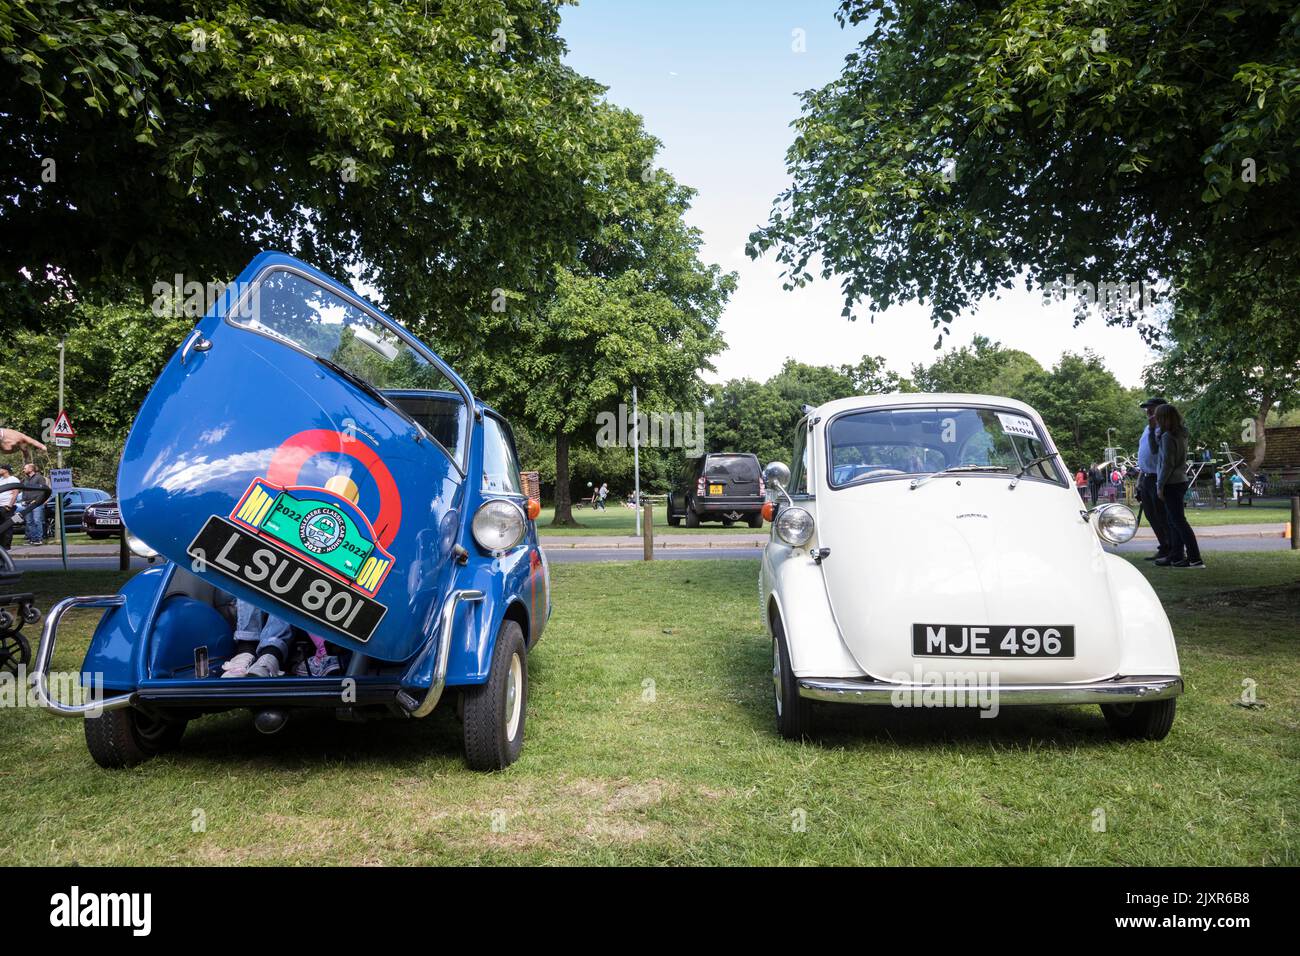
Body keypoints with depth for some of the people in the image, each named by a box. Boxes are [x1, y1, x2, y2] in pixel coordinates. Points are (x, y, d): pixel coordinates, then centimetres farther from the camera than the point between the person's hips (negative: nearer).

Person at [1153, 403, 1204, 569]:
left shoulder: (1167, 437, -16)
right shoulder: (1181, 435, 12)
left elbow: (1167, 463, -18)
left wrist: (1160, 486, -14)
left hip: (1172, 484, -10)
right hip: (1180, 481, 10)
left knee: (1179, 521, -8)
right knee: (1173, 521, 15)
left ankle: (1195, 558, -9)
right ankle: (1175, 556, 21)